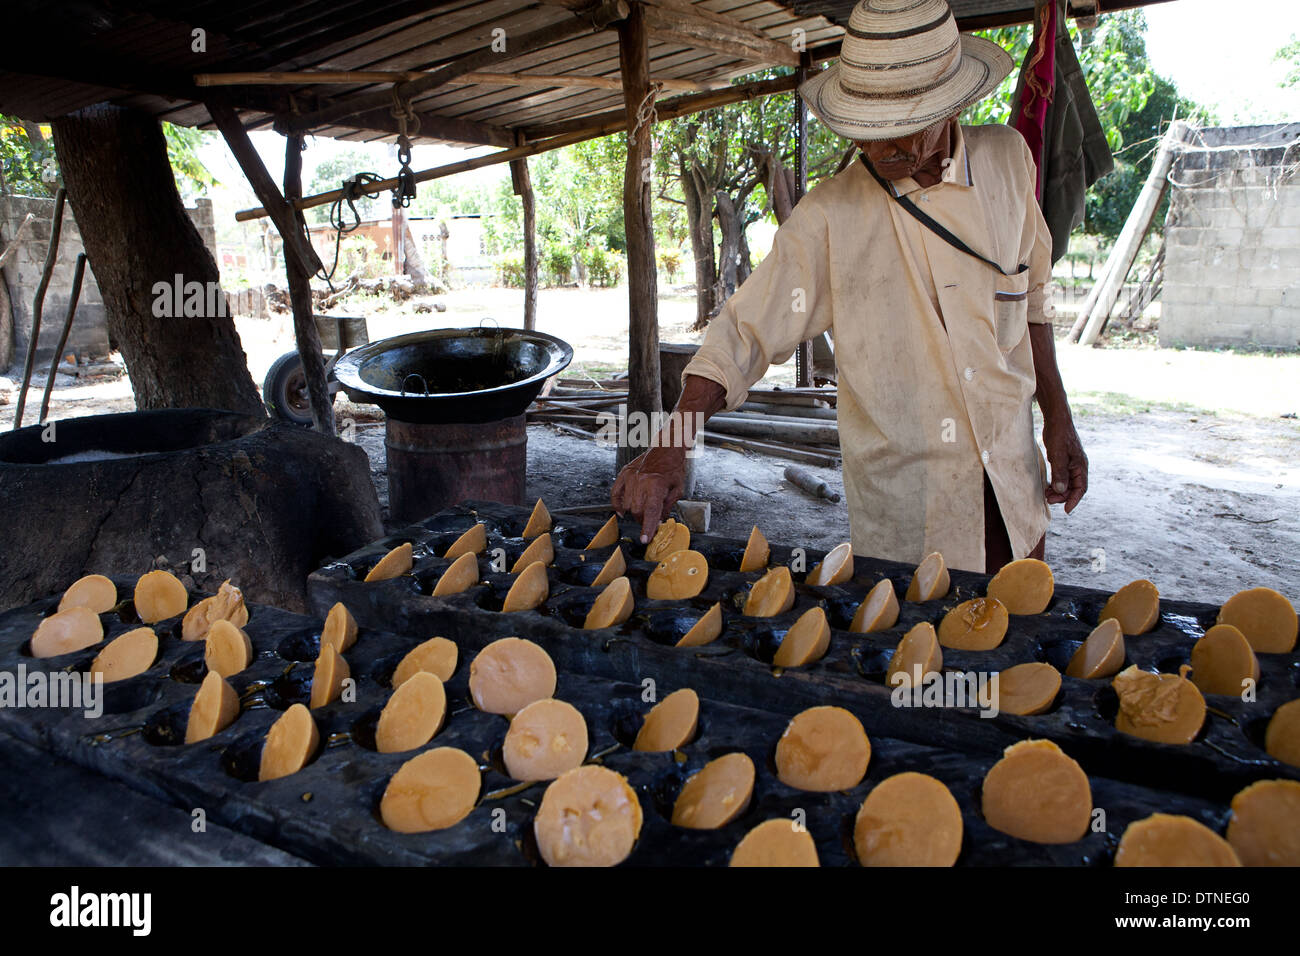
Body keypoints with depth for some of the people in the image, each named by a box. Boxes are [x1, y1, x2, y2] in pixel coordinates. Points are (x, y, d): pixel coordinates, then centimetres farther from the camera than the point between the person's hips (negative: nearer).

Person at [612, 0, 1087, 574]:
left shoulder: (1007, 160, 0)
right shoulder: (829, 218, -13)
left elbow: (1030, 296, 12)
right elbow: (744, 332, -12)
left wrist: (1057, 417, 11)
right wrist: (671, 446, -25)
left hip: (1013, 490, 4)